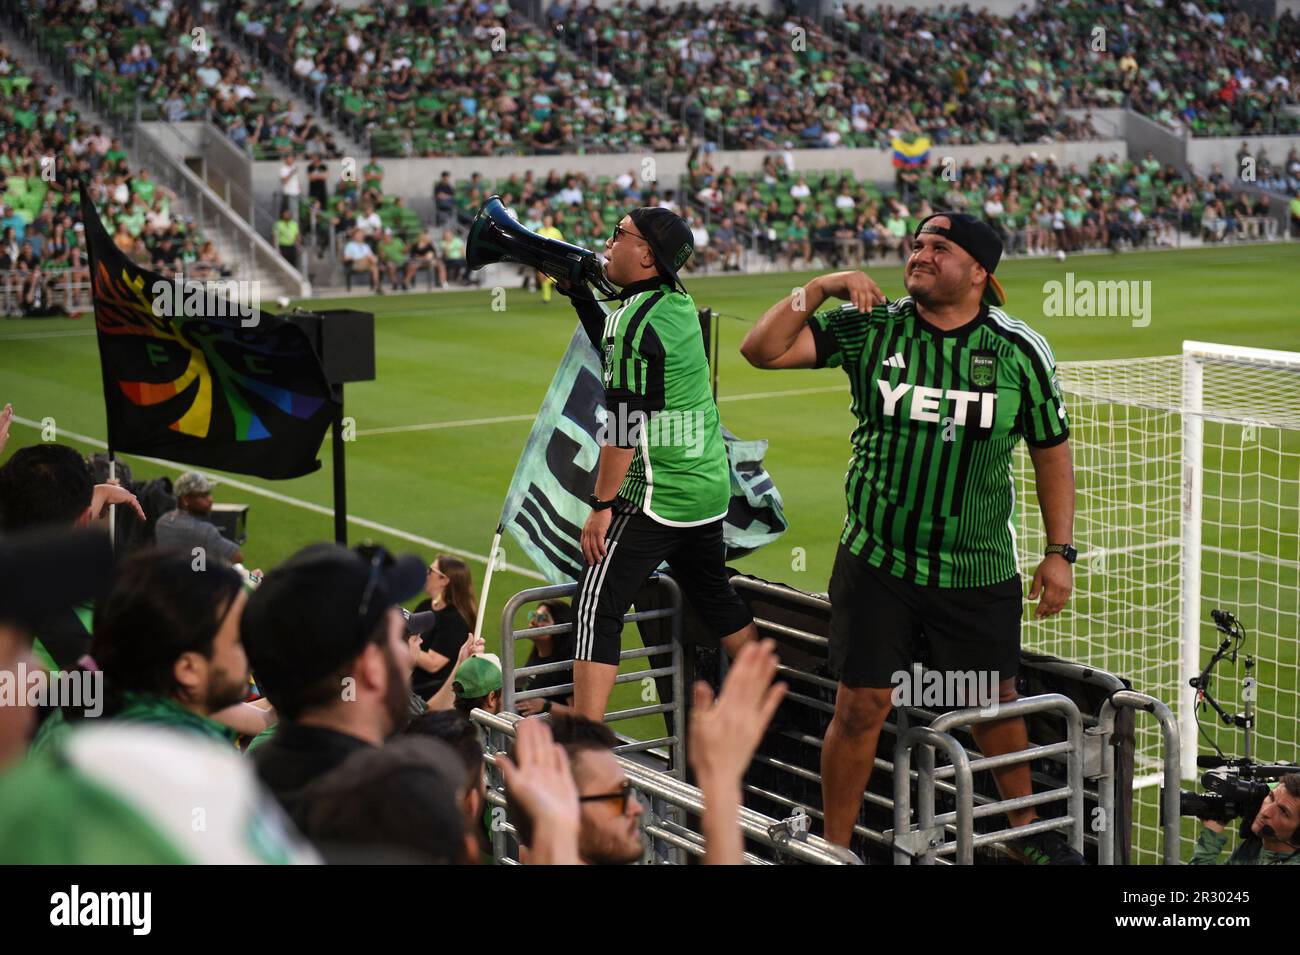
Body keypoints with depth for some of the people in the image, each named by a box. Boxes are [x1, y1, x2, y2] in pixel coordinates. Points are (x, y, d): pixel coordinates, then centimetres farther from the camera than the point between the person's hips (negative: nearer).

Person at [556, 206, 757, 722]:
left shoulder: (636, 317, -16)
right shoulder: (679, 302, 9)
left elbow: (625, 426, -19)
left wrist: (601, 505, -15)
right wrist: (577, 292, 19)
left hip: (654, 495, -9)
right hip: (710, 489, 9)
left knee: (598, 607, -7)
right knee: (716, 599, 22)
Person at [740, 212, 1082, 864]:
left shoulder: (1020, 350, -3)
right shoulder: (869, 329, -4)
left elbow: (1052, 450, 6)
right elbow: (761, 350, -7)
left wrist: (1060, 552, 4)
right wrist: (820, 287, -18)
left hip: (981, 572, 1)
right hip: (877, 561, -1)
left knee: (996, 705, 14)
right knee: (859, 708, 0)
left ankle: (1027, 831, 38)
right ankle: (834, 847, 17)